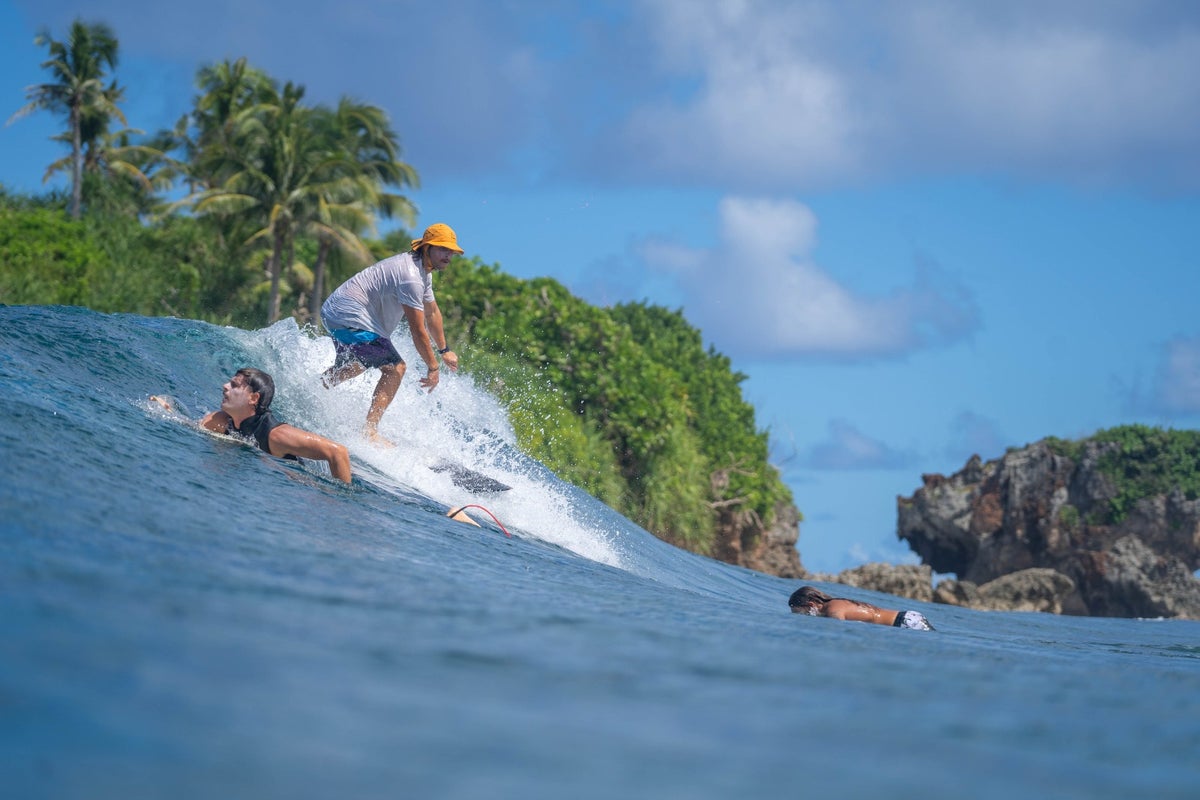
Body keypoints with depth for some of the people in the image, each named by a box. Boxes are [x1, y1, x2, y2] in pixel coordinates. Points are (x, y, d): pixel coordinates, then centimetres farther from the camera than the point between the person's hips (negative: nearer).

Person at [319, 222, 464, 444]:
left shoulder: (423, 272, 12)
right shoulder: (411, 277, -22)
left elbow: (432, 312, 25)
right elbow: (418, 330, -20)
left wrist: (444, 350, 32)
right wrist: (432, 367, -12)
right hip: (351, 317, -11)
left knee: (352, 367, 32)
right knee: (394, 369, -12)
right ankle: (370, 431, -16)